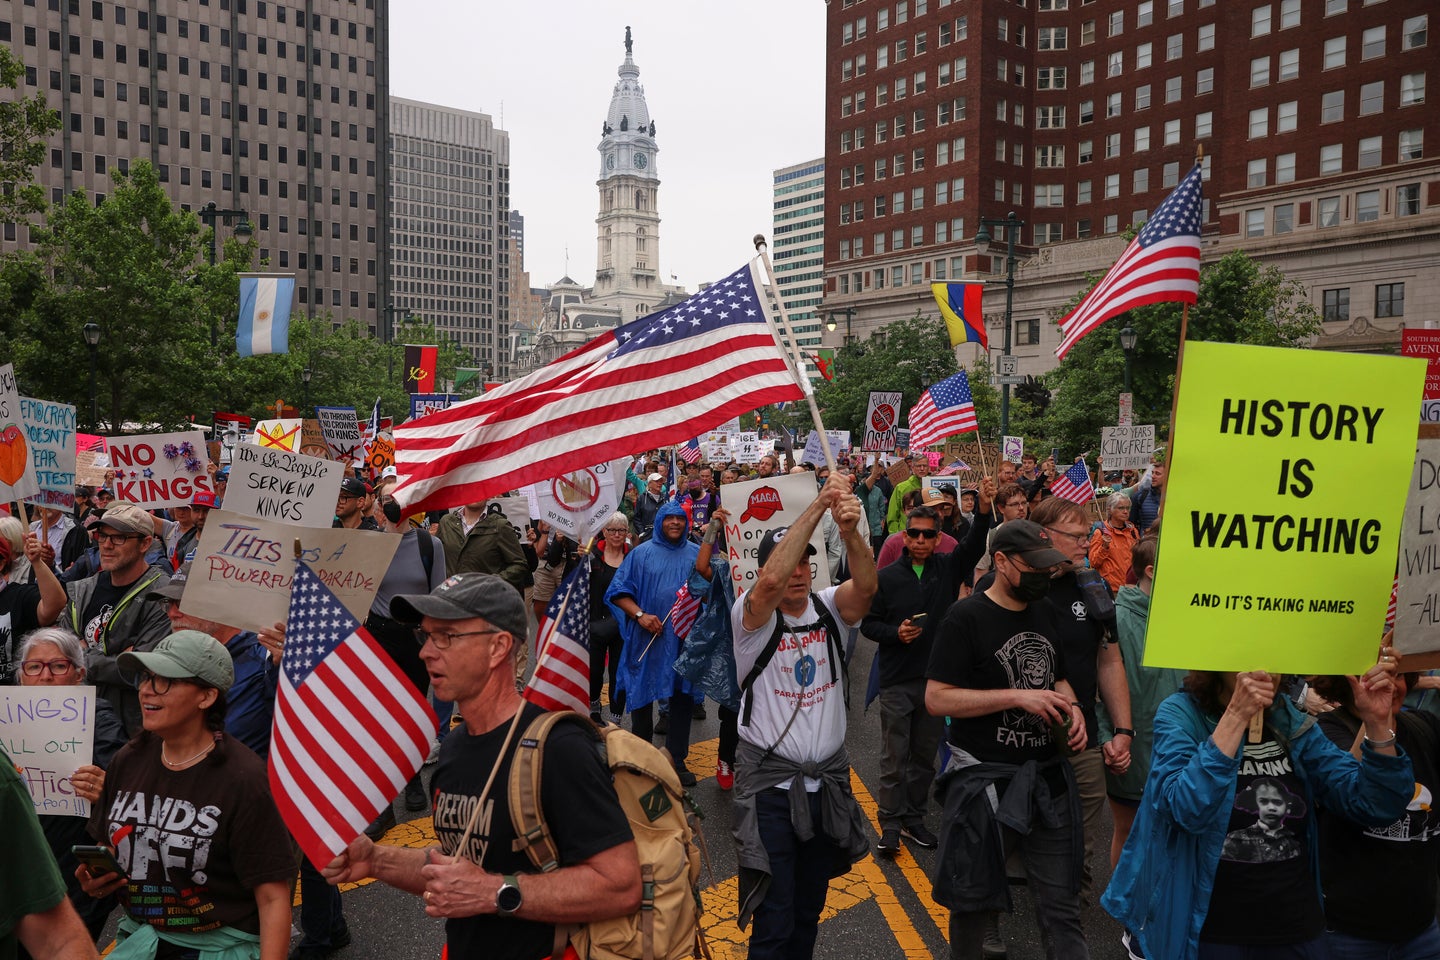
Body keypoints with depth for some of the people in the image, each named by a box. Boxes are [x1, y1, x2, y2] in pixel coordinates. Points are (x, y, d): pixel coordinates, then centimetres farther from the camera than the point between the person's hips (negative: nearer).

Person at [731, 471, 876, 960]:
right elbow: (772, 580, -33)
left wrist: (851, 531, -41)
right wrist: (818, 505, -35)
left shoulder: (829, 608, -1)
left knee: (810, 908, 19)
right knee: (774, 919, -2)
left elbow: (866, 585, -22)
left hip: (828, 780, 4)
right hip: (771, 783, -4)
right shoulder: (753, 615, -11)